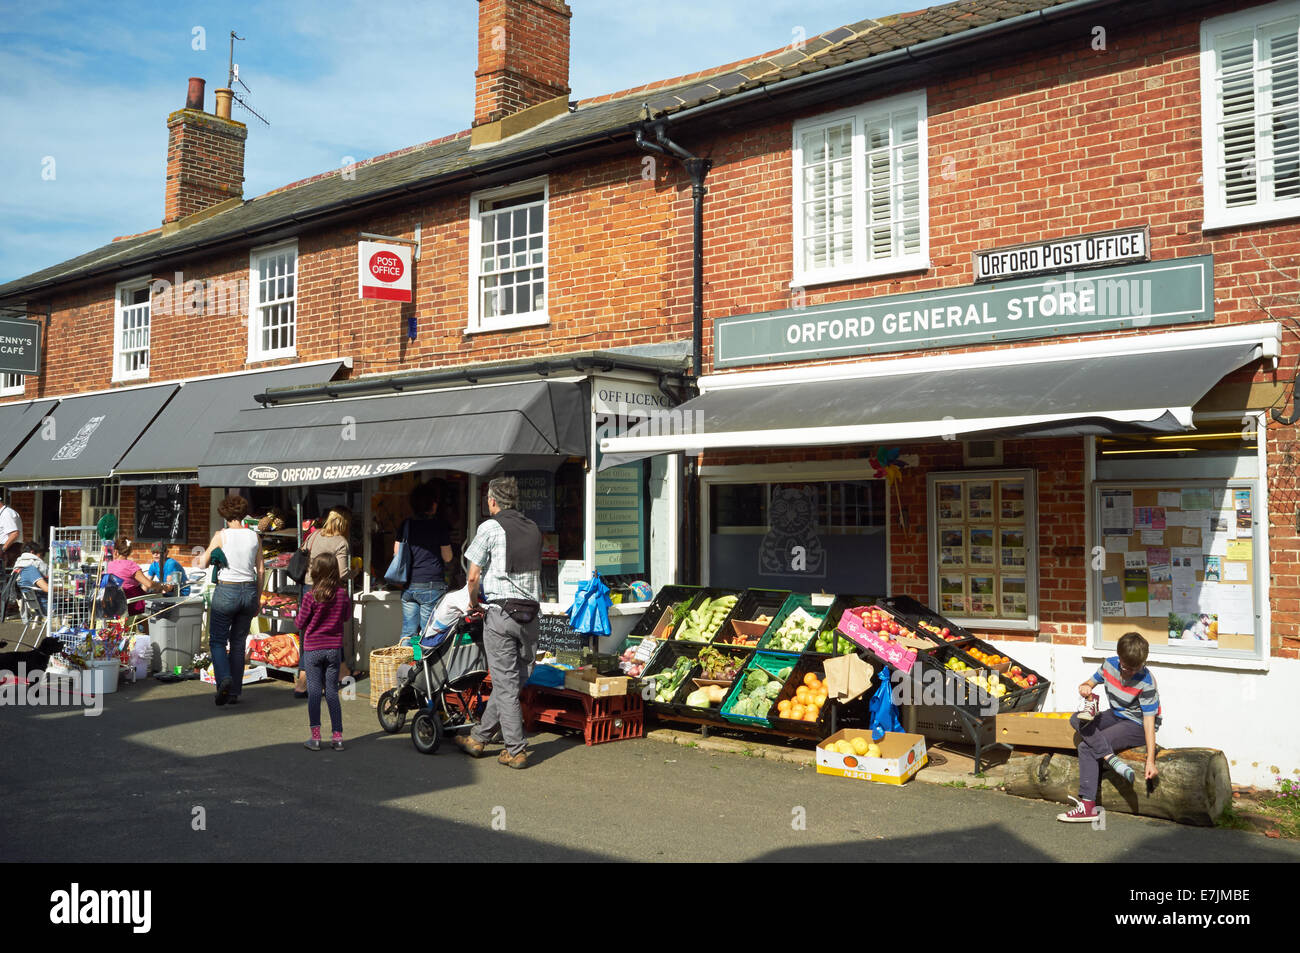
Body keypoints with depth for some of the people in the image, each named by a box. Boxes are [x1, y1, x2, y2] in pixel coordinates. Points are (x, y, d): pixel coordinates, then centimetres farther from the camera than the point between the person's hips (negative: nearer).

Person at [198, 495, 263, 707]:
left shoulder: (222, 535, -7)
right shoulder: (254, 536, 3)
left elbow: (203, 564, 1)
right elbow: (260, 570, 6)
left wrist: (202, 556, 24)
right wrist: (258, 599, 14)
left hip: (226, 591, -4)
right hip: (249, 591, 4)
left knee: (217, 641, 8)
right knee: (238, 644, 12)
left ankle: (224, 678, -16)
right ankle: (234, 692, 12)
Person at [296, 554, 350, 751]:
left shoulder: (310, 596, -13)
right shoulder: (342, 594, -5)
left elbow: (300, 624, -4)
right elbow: (347, 617, 11)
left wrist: (301, 609, 12)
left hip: (313, 648, -2)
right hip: (334, 648, 2)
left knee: (313, 690, 4)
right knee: (332, 691, 8)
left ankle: (315, 736, 4)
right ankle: (337, 736, 8)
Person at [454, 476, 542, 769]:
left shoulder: (490, 527, -3)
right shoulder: (533, 528, 12)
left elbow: (473, 577, -4)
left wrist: (473, 602, 15)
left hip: (501, 613, -5)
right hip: (530, 613, 5)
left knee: (506, 685, 1)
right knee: (512, 682, 12)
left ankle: (516, 751, 3)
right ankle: (478, 738, 23)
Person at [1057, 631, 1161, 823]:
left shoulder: (1146, 682, -22)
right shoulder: (1110, 664, -6)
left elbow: (1149, 720, -23)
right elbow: (1091, 682, 11)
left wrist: (1150, 761, -27)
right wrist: (1085, 687, -17)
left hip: (1137, 726, -7)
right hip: (1115, 716, 7)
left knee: (1087, 747, -22)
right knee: (1077, 719, -21)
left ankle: (1088, 805, -21)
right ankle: (1112, 759, -32)